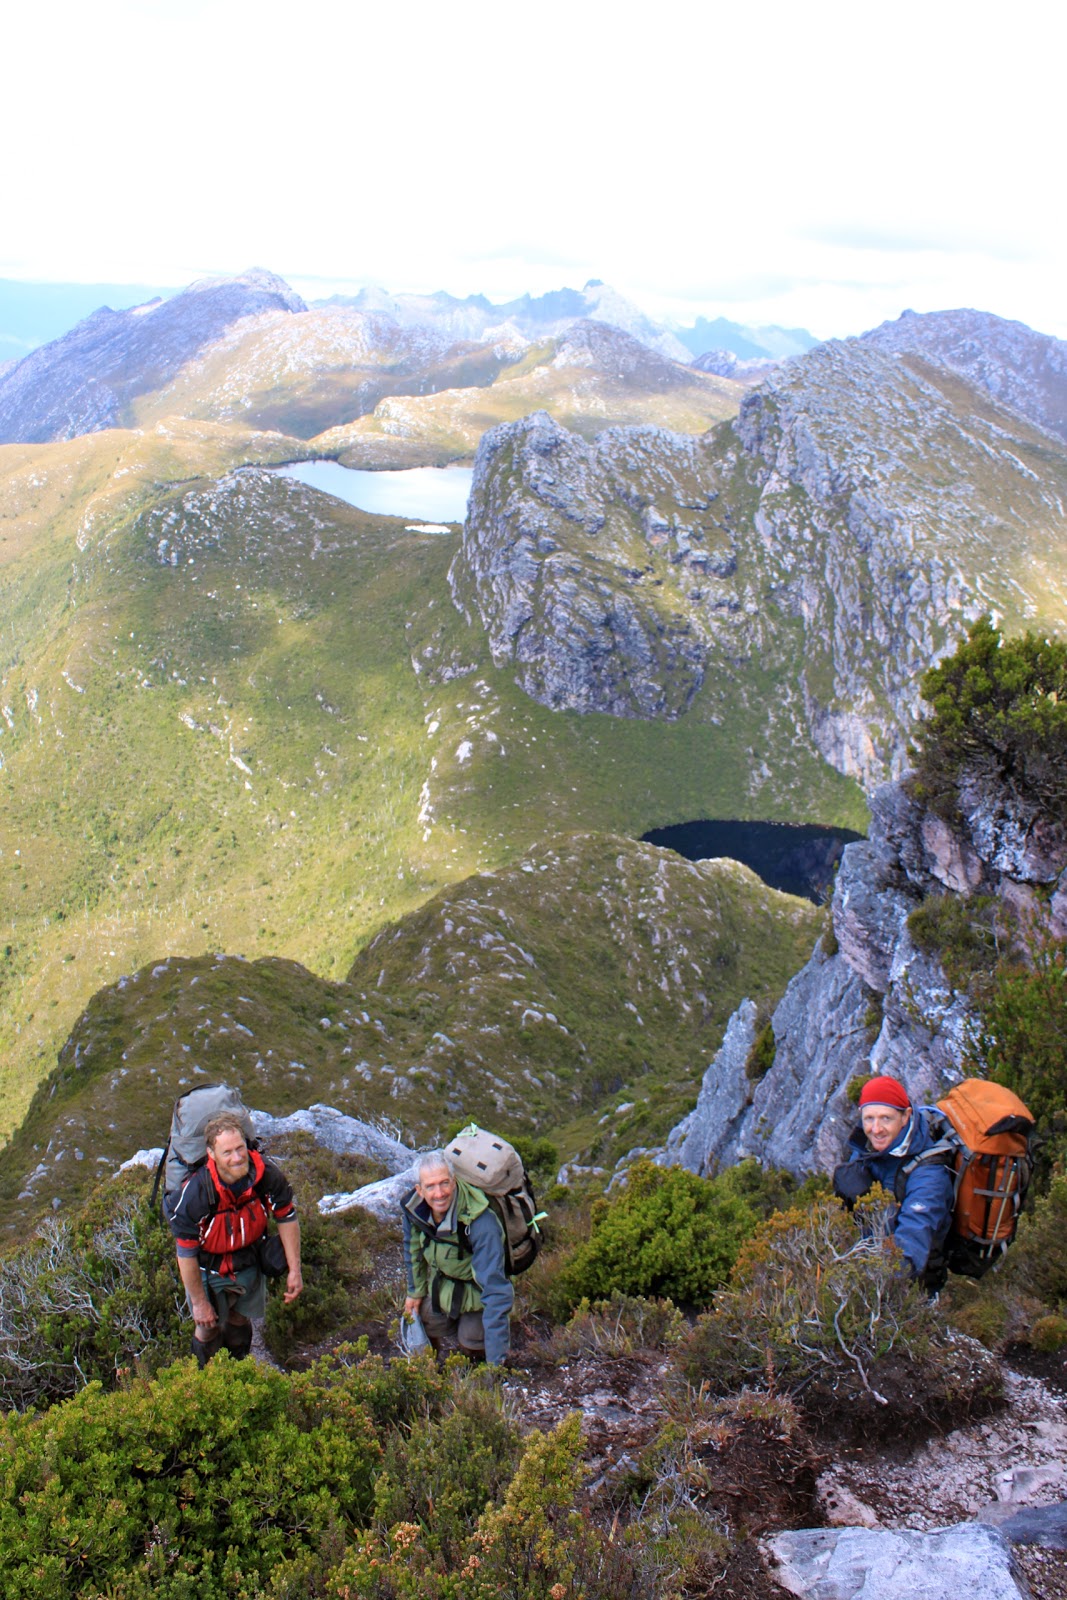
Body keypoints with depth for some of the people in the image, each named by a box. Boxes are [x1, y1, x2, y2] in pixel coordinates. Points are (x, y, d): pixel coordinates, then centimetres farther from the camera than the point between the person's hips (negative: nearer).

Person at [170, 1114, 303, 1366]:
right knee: (208, 1327, 13)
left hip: (250, 1262, 3)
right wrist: (200, 1302, -15)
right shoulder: (196, 1194, -37)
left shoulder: (268, 1176, -29)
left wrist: (294, 1270, -7)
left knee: (241, 1319, 23)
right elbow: (186, 1253, -24)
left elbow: (287, 1219, -10)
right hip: (209, 1268, -3)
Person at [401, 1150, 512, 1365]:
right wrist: (416, 1291, 12)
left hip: (476, 1288, -5)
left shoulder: (481, 1223, -41)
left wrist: (495, 1361, -41)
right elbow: (413, 1249, 3)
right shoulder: (411, 1207, -23)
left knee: (471, 1344, -18)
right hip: (441, 1282, 5)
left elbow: (496, 1290, -40)